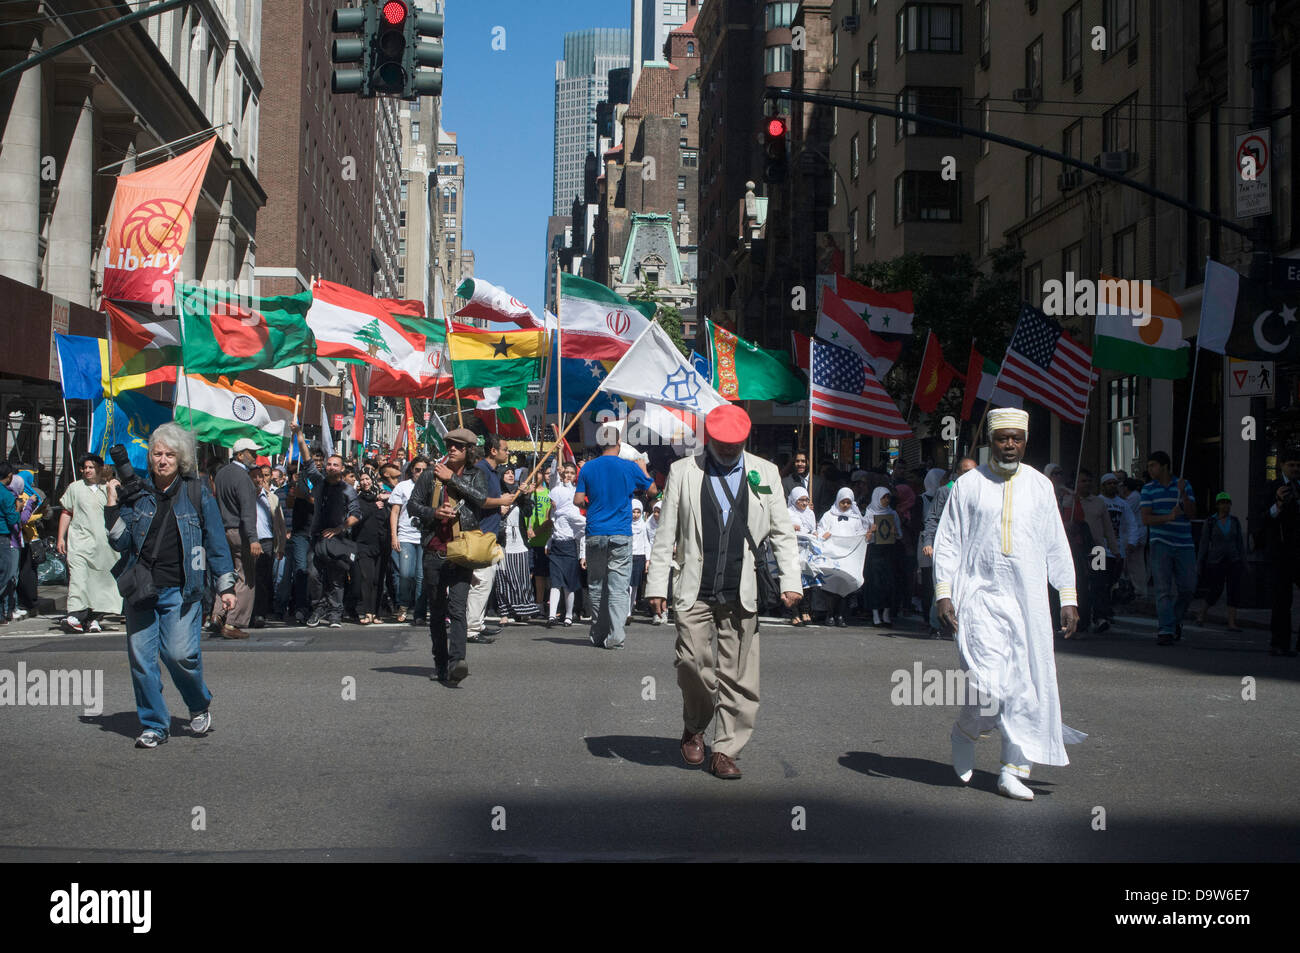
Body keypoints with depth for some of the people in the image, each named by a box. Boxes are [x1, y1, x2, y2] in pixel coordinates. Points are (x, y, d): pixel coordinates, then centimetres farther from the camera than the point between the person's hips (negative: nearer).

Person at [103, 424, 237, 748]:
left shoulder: (197, 493, 3)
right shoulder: (138, 493, 8)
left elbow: (217, 541, 5)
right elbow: (121, 542, 9)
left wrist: (226, 587, 2)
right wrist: (112, 507, -3)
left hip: (180, 590, -3)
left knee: (180, 654, -12)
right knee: (140, 657, 0)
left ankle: (200, 706, 16)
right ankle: (154, 725, 14)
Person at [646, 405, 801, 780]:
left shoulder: (765, 473, 13)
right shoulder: (683, 471, 9)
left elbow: (782, 532, 12)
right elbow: (665, 534, 8)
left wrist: (790, 581, 0)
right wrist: (657, 585, 2)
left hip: (742, 594, 1)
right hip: (694, 592, -1)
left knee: (738, 676, -1)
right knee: (693, 663, -9)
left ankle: (725, 751, 9)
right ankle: (694, 729, 18)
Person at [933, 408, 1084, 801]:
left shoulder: (1040, 485, 9)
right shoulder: (968, 485, 3)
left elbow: (1056, 546, 13)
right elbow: (947, 543, 4)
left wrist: (1068, 599, 8)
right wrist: (943, 594, -6)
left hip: (1028, 599, 3)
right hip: (980, 595, -3)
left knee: (1029, 686, 0)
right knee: (988, 684, -14)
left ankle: (1014, 770, 10)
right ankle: (964, 734, 17)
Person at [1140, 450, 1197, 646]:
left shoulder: (1184, 485, 6)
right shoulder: (1148, 489, 6)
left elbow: (1192, 513, 0)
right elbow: (1146, 518, -3)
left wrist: (1182, 494, -15)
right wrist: (1169, 517, -19)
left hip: (1184, 545, 1)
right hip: (1160, 544, -1)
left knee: (1188, 588, 1)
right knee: (1163, 589, -7)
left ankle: (1175, 620, 25)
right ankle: (1166, 630, -9)